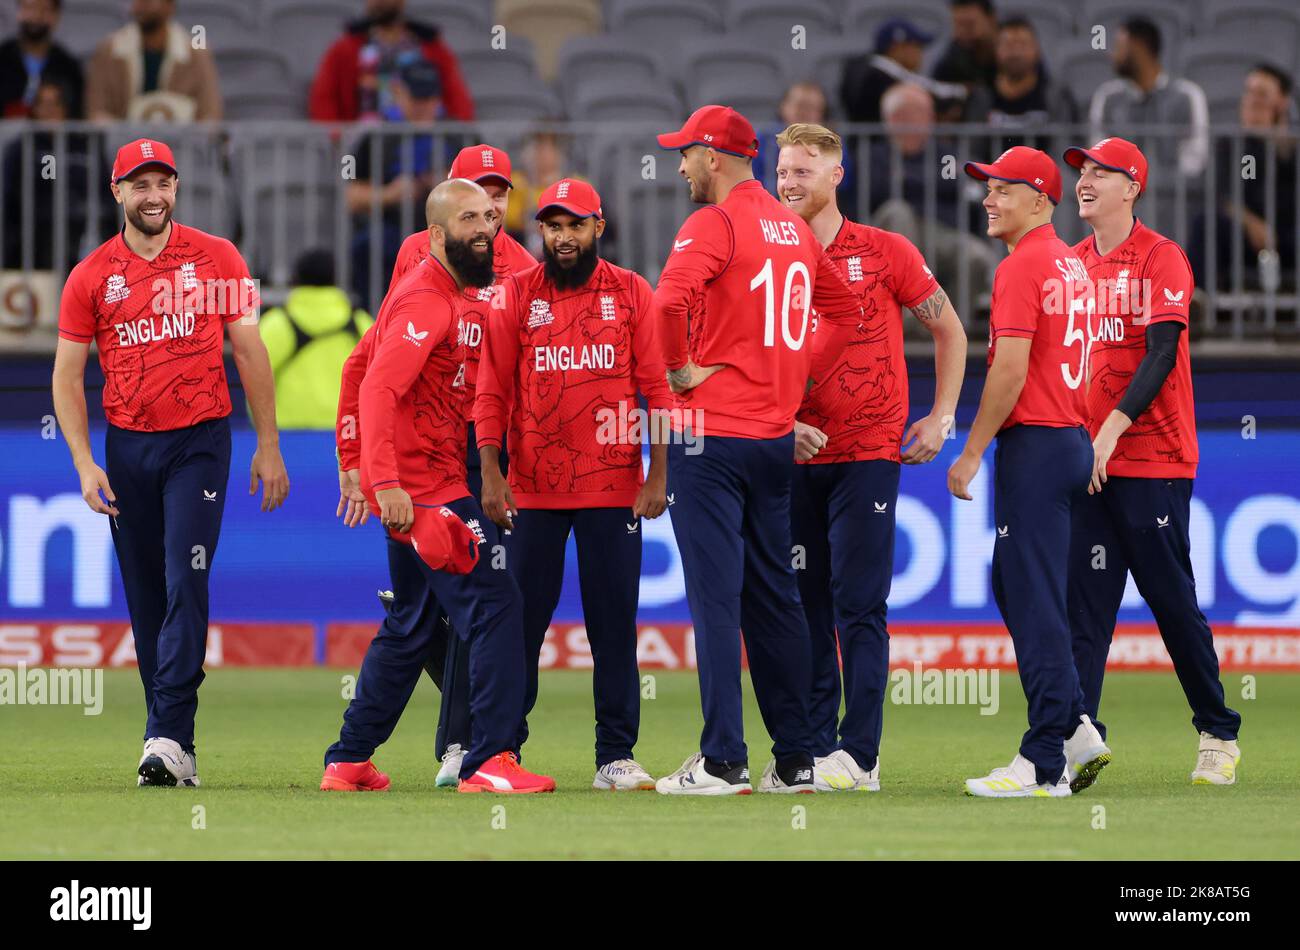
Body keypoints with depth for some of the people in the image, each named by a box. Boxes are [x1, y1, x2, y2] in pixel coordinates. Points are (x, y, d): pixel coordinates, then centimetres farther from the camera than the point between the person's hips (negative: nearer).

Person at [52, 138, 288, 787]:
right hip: (126, 447, 2)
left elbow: (249, 352, 6)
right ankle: (172, 742, 12)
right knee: (145, 598, 5)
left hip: (200, 441, -2)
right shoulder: (91, 276, 4)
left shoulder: (216, 259, 2)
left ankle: (169, 739, -18)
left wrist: (268, 446, 3)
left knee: (186, 585, -13)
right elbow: (68, 376, 6)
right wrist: (85, 464, -4)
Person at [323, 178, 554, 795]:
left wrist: (354, 464, 24)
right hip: (424, 489, -11)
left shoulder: (435, 291, 16)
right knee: (494, 604, -14)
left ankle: (348, 764, 24)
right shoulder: (429, 303, -15)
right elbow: (378, 389, -26)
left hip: (415, 487, 11)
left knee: (409, 627, 19)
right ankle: (489, 762, -17)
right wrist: (385, 481, -35)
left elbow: (356, 368, 24)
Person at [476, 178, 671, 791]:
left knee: (614, 623, 1)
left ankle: (616, 757, 5)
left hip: (614, 487, 0)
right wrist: (491, 475, -6)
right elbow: (492, 392, 3)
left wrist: (658, 475, -5)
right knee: (519, 620, 3)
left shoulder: (631, 293, 4)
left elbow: (657, 388, 2)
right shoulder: (516, 297, 5)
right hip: (532, 490, 0)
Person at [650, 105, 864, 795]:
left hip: (711, 435, -7)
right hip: (778, 433, 7)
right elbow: (844, 310, 22)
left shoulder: (715, 224, -11)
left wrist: (679, 368, -14)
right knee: (773, 597, 12)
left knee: (715, 596, -6)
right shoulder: (793, 228, 13)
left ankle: (723, 760, -8)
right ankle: (795, 758, 12)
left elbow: (669, 302, -28)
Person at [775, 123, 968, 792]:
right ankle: (814, 748, 11)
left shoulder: (885, 253, 0)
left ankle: (858, 754, -9)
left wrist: (941, 418, 3)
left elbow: (948, 329, 8)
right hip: (794, 456, 4)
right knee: (805, 607, 6)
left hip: (868, 453, -4)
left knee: (858, 606, -8)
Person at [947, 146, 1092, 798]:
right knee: (1013, 585, 17)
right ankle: (1073, 726, 15)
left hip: (1034, 444, -10)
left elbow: (1011, 370, -19)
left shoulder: (1022, 267, -12)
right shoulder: (1070, 264, 17)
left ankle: (1045, 765, -9)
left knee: (1034, 602, -8)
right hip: (1072, 440, 10)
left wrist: (972, 452, -14)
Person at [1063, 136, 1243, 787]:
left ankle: (1218, 735, 13)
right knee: (1083, 597, -7)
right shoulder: (1073, 263, 14)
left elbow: (1161, 354, -13)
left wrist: (1112, 429, -22)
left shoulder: (1161, 258, -4)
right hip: (1085, 460, 5)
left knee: (1172, 599, 0)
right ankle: (1079, 731, -16)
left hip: (1153, 461, -5)